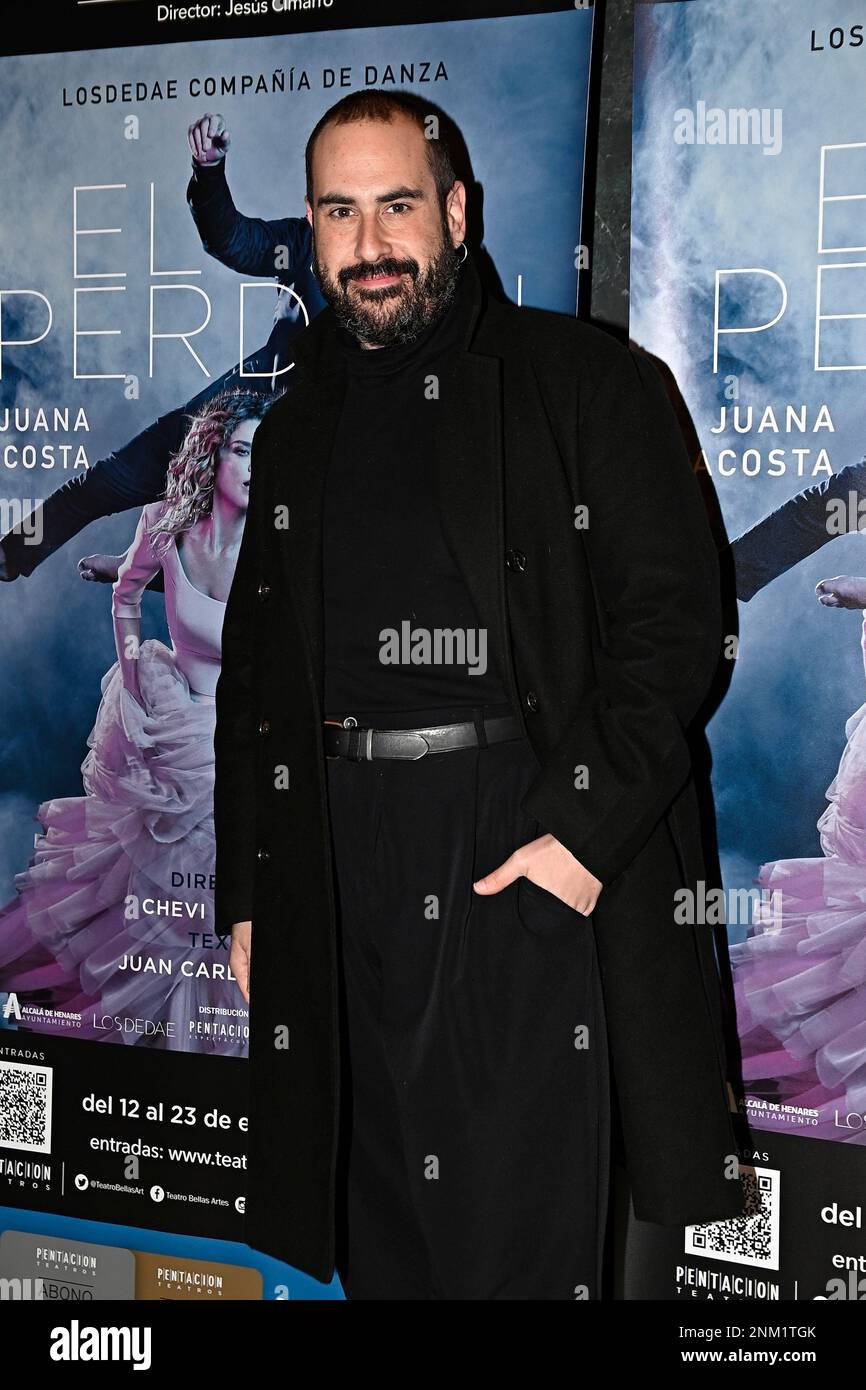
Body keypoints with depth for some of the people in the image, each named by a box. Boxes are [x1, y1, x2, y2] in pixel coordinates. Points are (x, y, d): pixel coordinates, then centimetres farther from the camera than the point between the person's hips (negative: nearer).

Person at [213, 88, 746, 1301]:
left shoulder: (584, 382, 2)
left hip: (531, 849, -5)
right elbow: (251, 676, 21)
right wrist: (245, 892, 14)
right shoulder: (295, 432, 18)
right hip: (339, 859, 5)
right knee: (378, 1223, 12)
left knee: (517, 1240, -3)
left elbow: (672, 618, -6)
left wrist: (587, 829, -16)